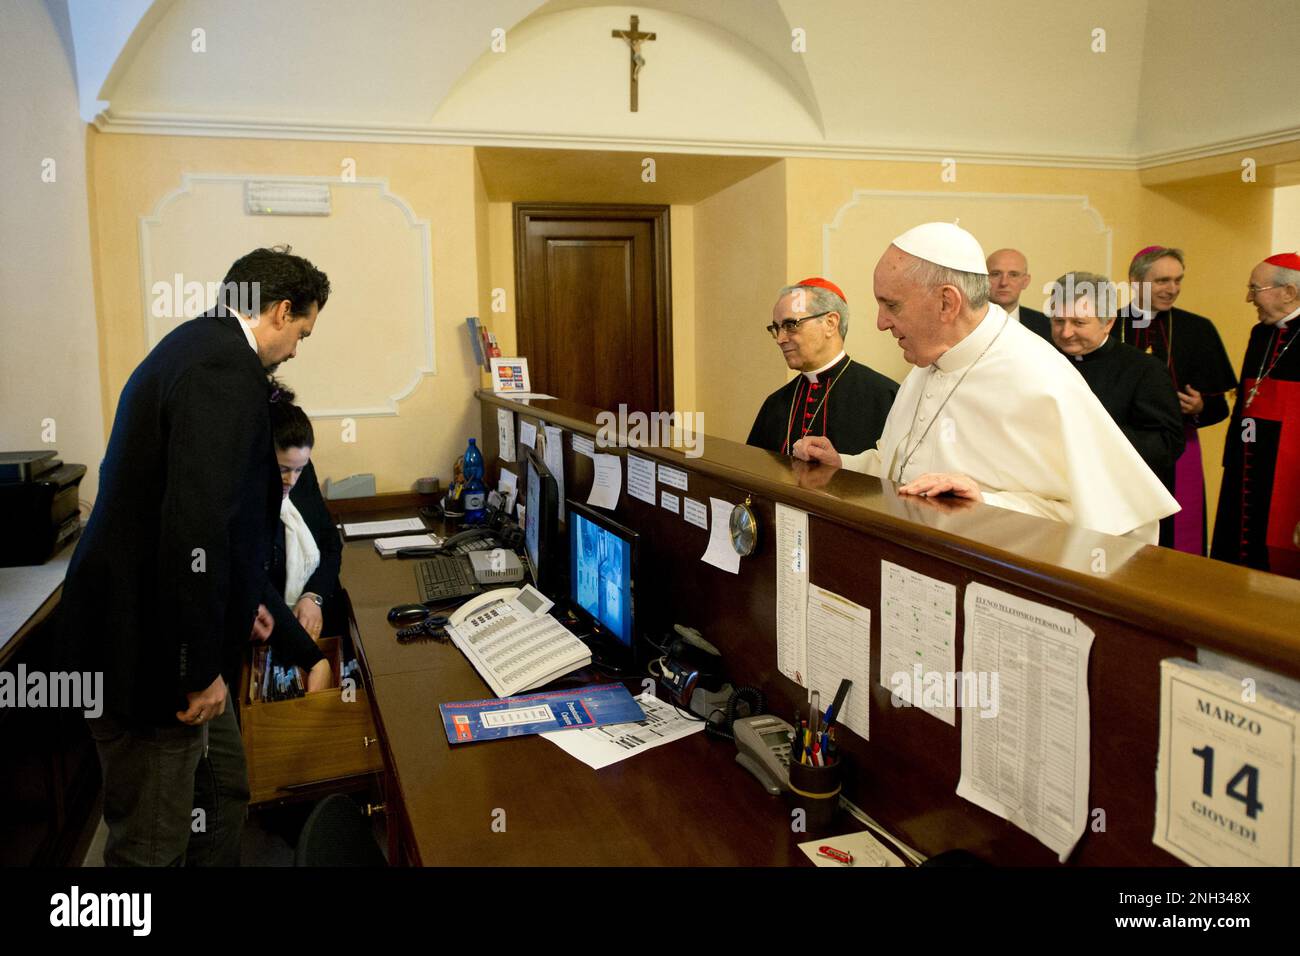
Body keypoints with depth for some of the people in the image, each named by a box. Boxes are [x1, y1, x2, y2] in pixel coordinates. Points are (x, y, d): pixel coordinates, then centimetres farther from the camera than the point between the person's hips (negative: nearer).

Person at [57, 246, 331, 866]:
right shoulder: (227, 370, -21)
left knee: (223, 792, 23)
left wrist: (233, 605, 26)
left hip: (140, 617, 10)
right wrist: (199, 669, -21)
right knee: (152, 844, 7)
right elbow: (196, 524, -29)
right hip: (148, 648, -10)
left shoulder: (192, 346, 12)